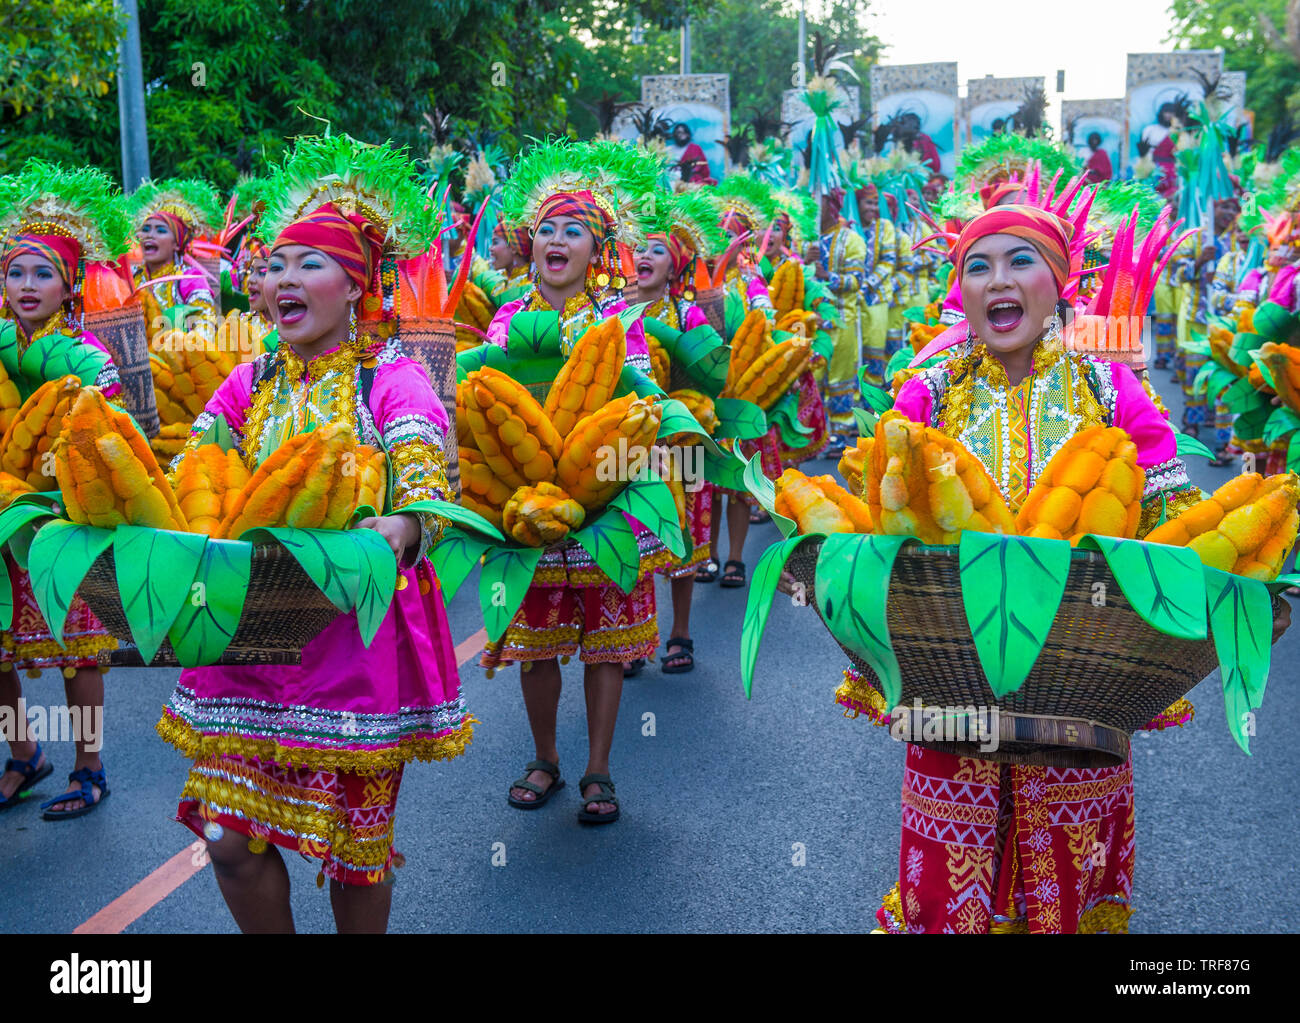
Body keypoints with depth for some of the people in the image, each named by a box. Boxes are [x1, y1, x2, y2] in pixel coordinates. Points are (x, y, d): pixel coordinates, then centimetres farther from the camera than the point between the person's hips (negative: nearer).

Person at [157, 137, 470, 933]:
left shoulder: (392, 378, -5)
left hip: (356, 633, -4)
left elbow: (428, 480, -19)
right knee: (230, 838, 3)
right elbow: (187, 478, 6)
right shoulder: (252, 381, 11)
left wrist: (401, 528, -41)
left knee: (356, 845, 6)